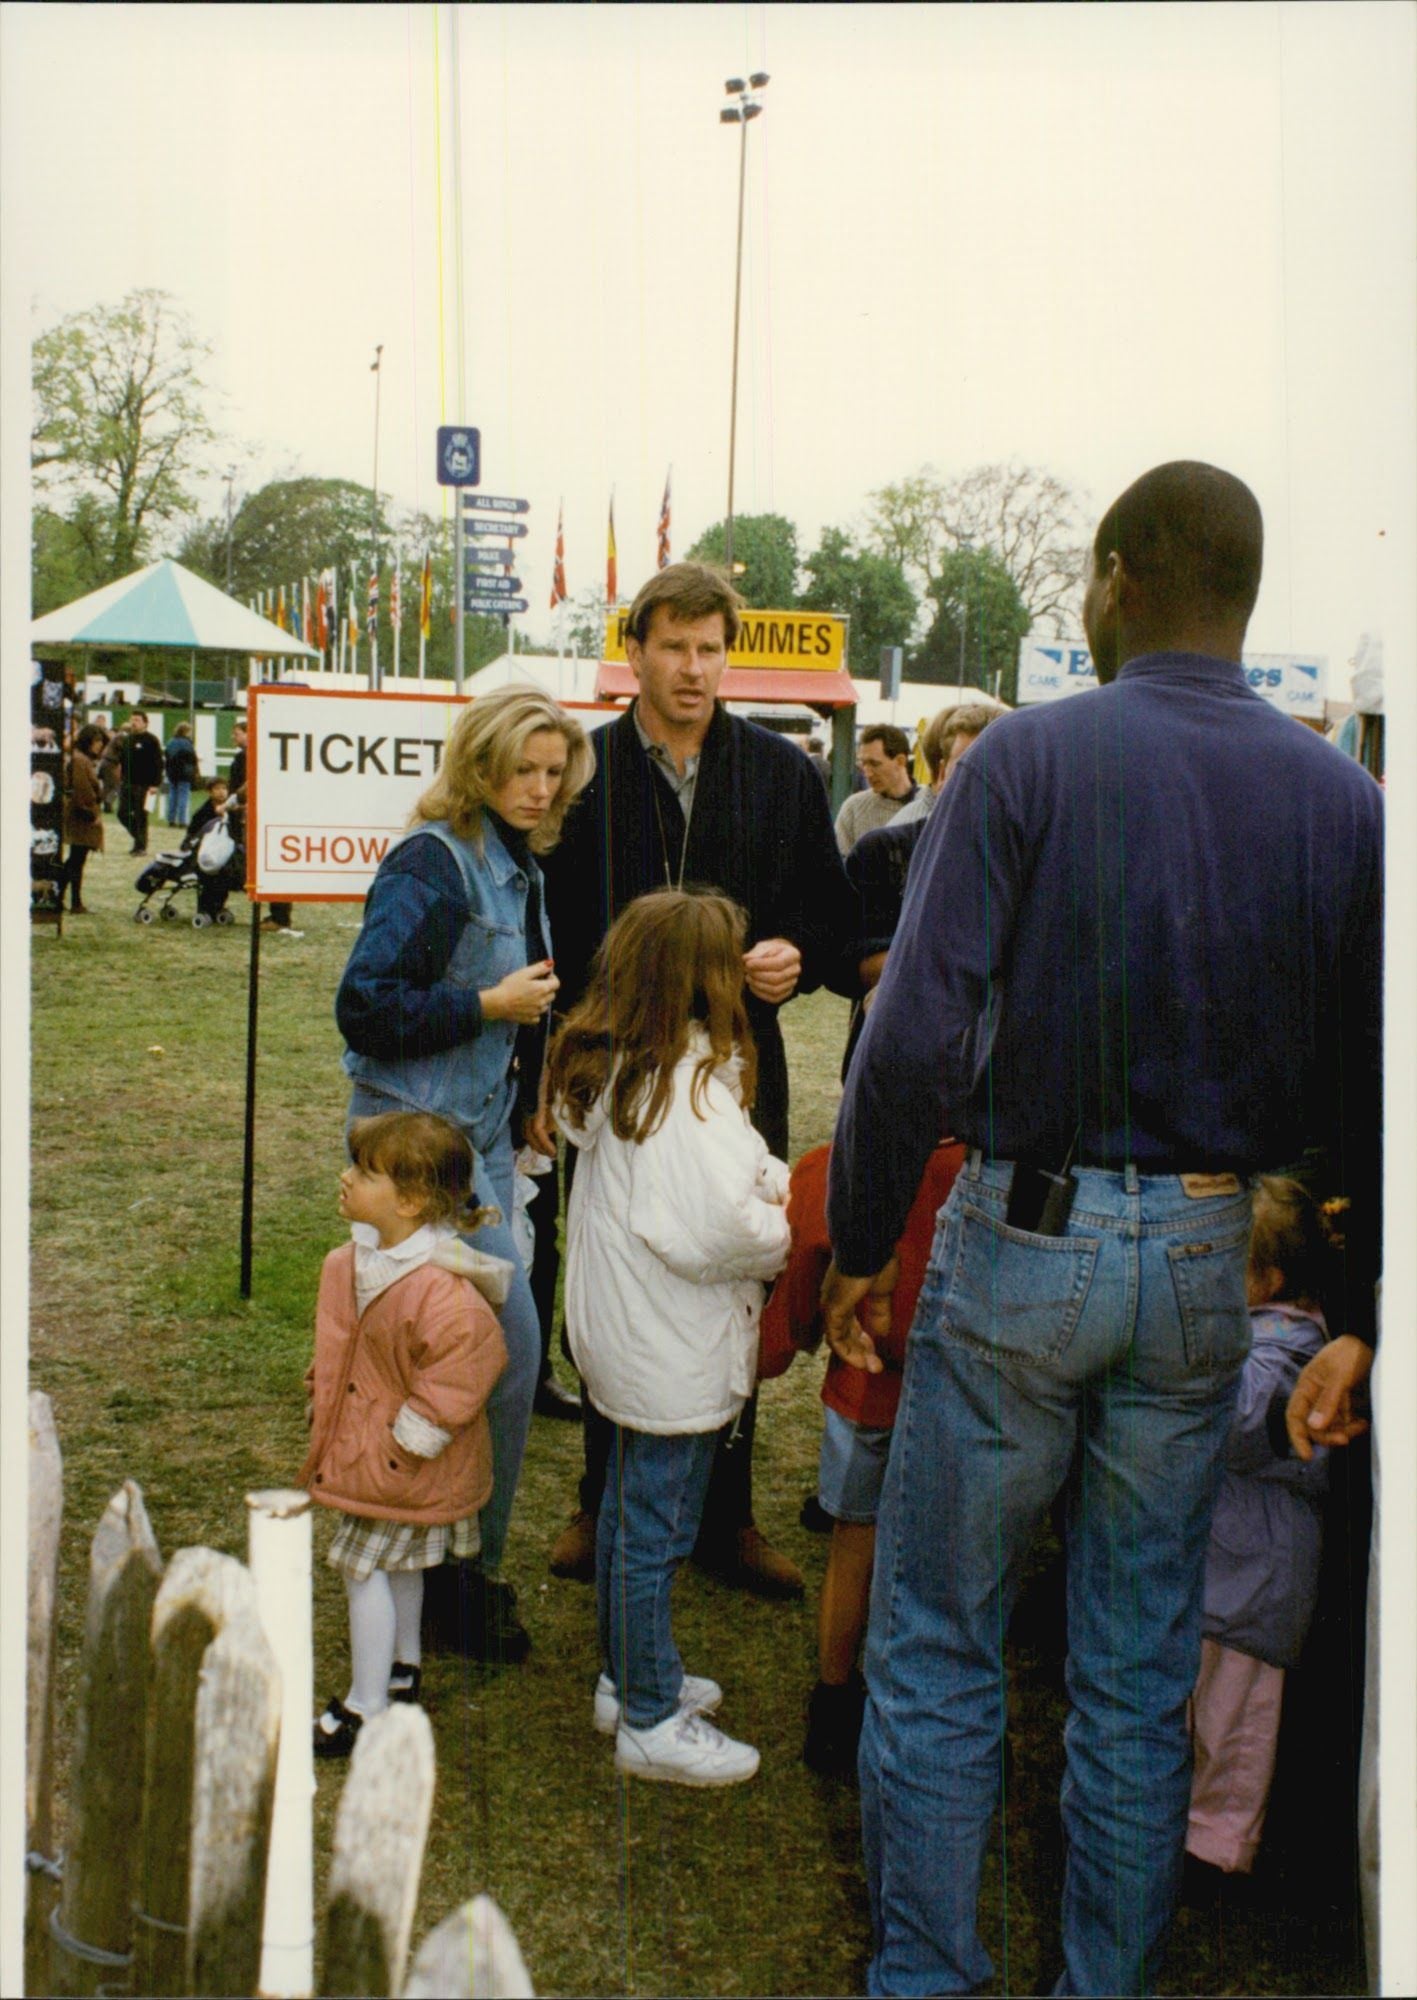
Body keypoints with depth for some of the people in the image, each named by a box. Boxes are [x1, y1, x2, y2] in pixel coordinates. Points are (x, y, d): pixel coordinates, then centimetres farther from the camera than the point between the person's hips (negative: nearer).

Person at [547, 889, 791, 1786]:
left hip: (623, 1331, 10)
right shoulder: (691, 1082, -25)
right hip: (674, 1350, -10)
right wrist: (791, 1237, -11)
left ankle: (630, 1675, 39)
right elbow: (723, 1226, -29)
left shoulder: (608, 1066, 3)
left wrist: (780, 1180, -4)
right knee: (658, 1527, 3)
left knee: (630, 1503, 22)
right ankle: (651, 1720, 17)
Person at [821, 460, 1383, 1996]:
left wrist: (858, 1247, -6)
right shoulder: (1340, 799, 1)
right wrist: (1361, 1319, 8)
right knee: (1141, 1670, 17)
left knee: (936, 1643, 12)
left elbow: (914, 1034, -16)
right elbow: (1372, 1086, 0)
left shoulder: (1027, 757, -10)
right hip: (1205, 1254, 4)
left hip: (1024, 1237, -3)